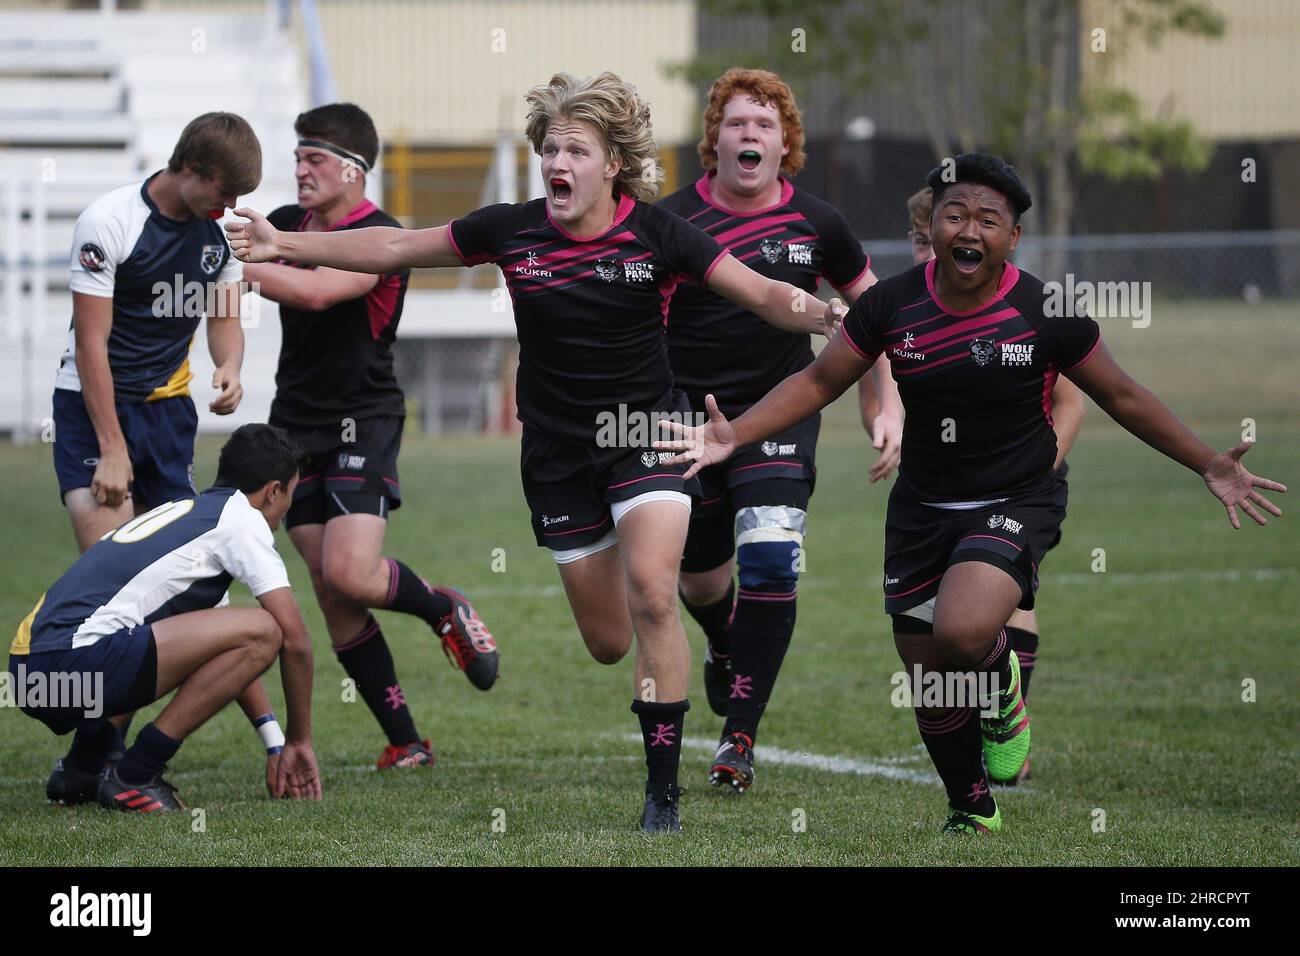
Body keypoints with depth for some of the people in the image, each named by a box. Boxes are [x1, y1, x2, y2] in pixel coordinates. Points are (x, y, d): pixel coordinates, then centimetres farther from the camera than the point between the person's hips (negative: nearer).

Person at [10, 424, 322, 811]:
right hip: (74, 661, -10)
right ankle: (132, 777, -9)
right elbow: (295, 640, 0)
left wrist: (276, 743, 38)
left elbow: (230, 661, 38)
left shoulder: (186, 510, 29)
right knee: (261, 631, -11)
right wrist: (299, 740, 12)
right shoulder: (241, 517, 2)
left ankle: (84, 766, 19)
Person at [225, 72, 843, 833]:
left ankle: (664, 790, -15)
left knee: (651, 594, -23)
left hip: (645, 434, -2)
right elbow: (396, 248, 4)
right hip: (558, 450, 3)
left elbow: (762, 294, -13)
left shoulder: (657, 234, -12)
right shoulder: (511, 230, -6)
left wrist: (820, 313, -34)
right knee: (608, 640, 4)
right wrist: (283, 246, 2)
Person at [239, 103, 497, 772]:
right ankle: (405, 742, 7)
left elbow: (316, 291, -29)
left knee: (350, 575, -21)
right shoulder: (288, 225, 9)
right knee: (331, 596, -1)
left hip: (362, 423, -6)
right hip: (296, 427, 6)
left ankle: (445, 610, 13)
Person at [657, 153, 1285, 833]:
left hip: (1018, 501, -4)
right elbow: (819, 382, 3)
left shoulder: (1045, 312, -13)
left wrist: (1209, 465, -6)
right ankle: (972, 813, 36)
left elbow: (1122, 397, -1)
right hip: (922, 506, 4)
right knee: (927, 673, 10)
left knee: (963, 631, -32)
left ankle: (1002, 690, 6)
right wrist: (735, 434, -10)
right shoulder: (892, 304, -7)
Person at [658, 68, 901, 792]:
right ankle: (725, 651, 50)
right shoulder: (670, 222, -7)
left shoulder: (816, 223, 0)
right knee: (701, 581, 12)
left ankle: (741, 737, -13)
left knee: (769, 562, -20)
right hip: (687, 417, 0)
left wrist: (891, 405, 8)